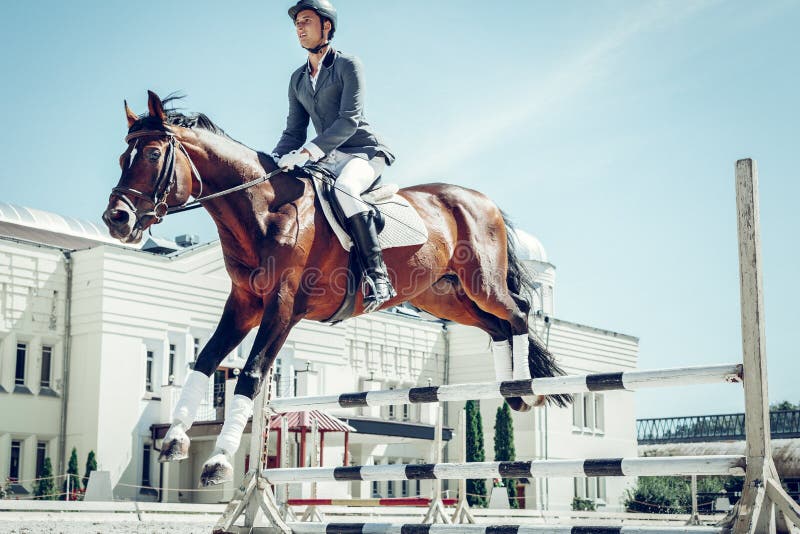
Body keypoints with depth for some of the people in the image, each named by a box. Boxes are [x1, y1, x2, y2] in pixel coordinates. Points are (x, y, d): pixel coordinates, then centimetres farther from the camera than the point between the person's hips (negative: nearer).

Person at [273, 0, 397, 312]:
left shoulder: (348, 65, -6)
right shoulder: (298, 80, 15)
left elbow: (350, 120, -17)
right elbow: (294, 131, 14)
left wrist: (308, 152, -27)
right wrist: (274, 161, -7)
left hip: (363, 151, -8)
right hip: (329, 158, 8)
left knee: (343, 189, -37)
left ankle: (378, 276, -38)